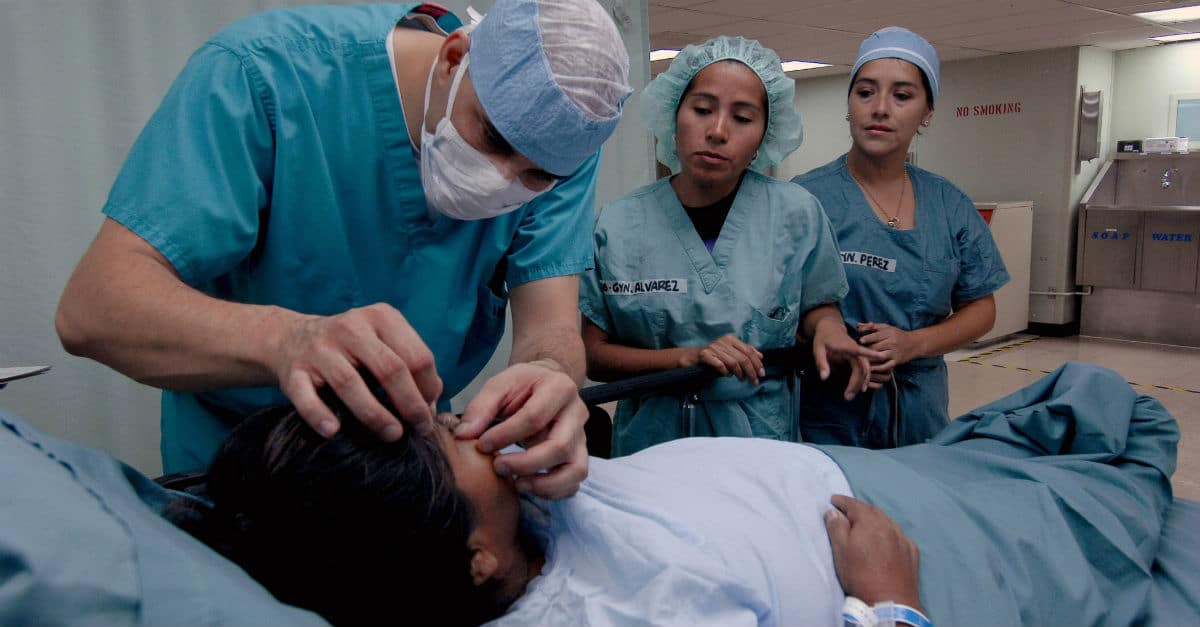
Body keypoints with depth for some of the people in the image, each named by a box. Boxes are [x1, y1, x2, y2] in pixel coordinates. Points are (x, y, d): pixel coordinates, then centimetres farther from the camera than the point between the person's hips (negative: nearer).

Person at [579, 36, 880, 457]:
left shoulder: (798, 214, -6)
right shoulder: (617, 226, -7)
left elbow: (817, 307, 10)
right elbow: (592, 352, -5)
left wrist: (826, 327, -12)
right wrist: (686, 357, -18)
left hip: (764, 438, 1)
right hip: (653, 441, 0)